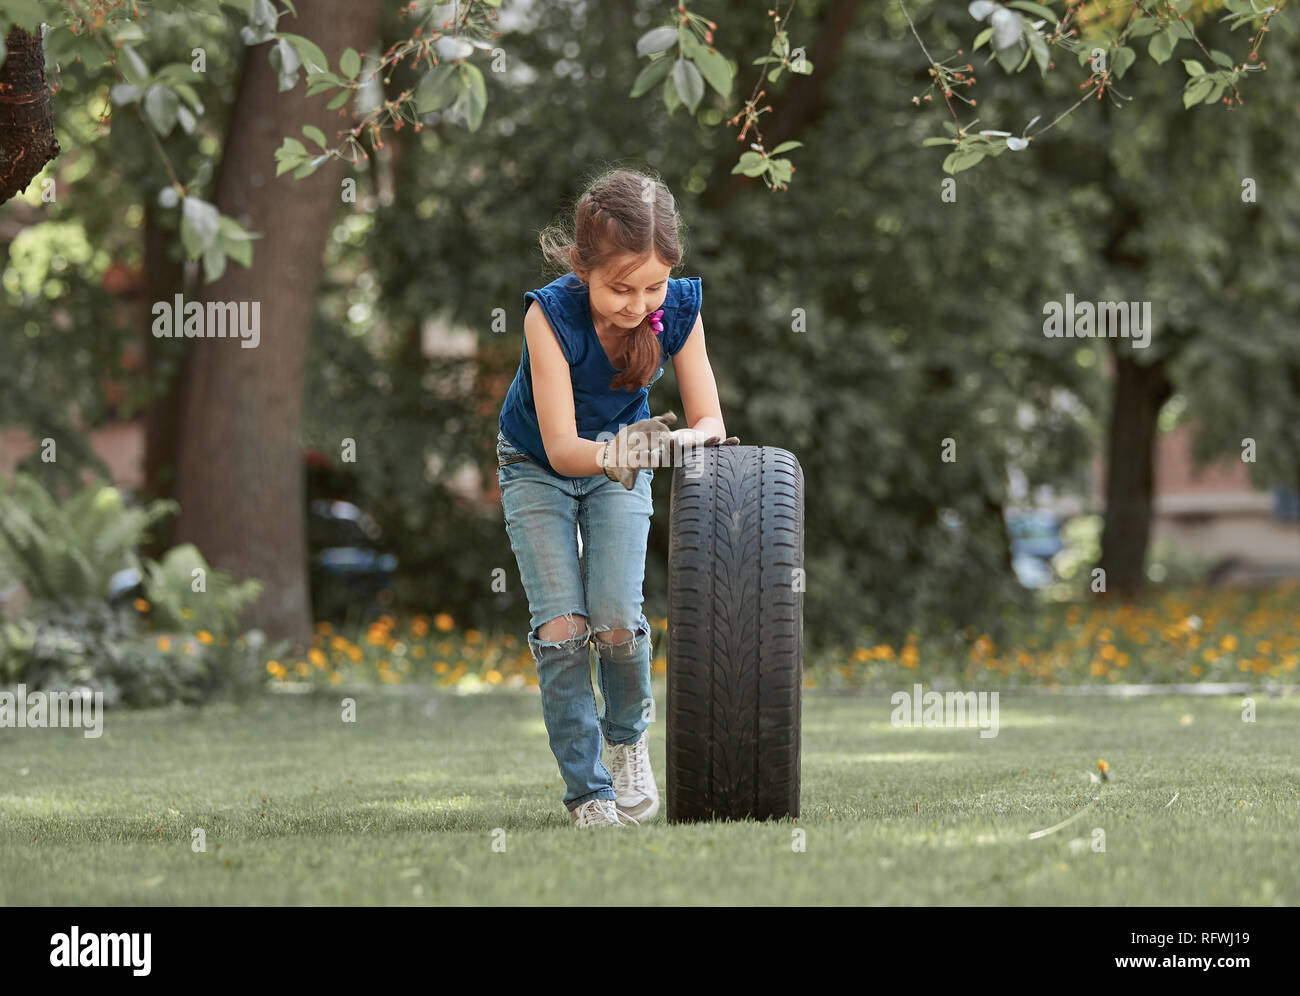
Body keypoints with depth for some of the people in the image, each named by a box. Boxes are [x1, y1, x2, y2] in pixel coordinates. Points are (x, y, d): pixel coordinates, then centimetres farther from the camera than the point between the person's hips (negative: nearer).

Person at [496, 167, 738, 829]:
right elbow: (561, 446, -34)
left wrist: (685, 441, -44)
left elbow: (710, 418, -20)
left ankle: (629, 736, 18)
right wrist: (616, 453, -55)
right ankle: (587, 791, -1)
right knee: (562, 625, -13)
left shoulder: (678, 309, -24)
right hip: (538, 468, -2)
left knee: (616, 620, -13)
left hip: (621, 461, 2)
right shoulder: (551, 314, -33)